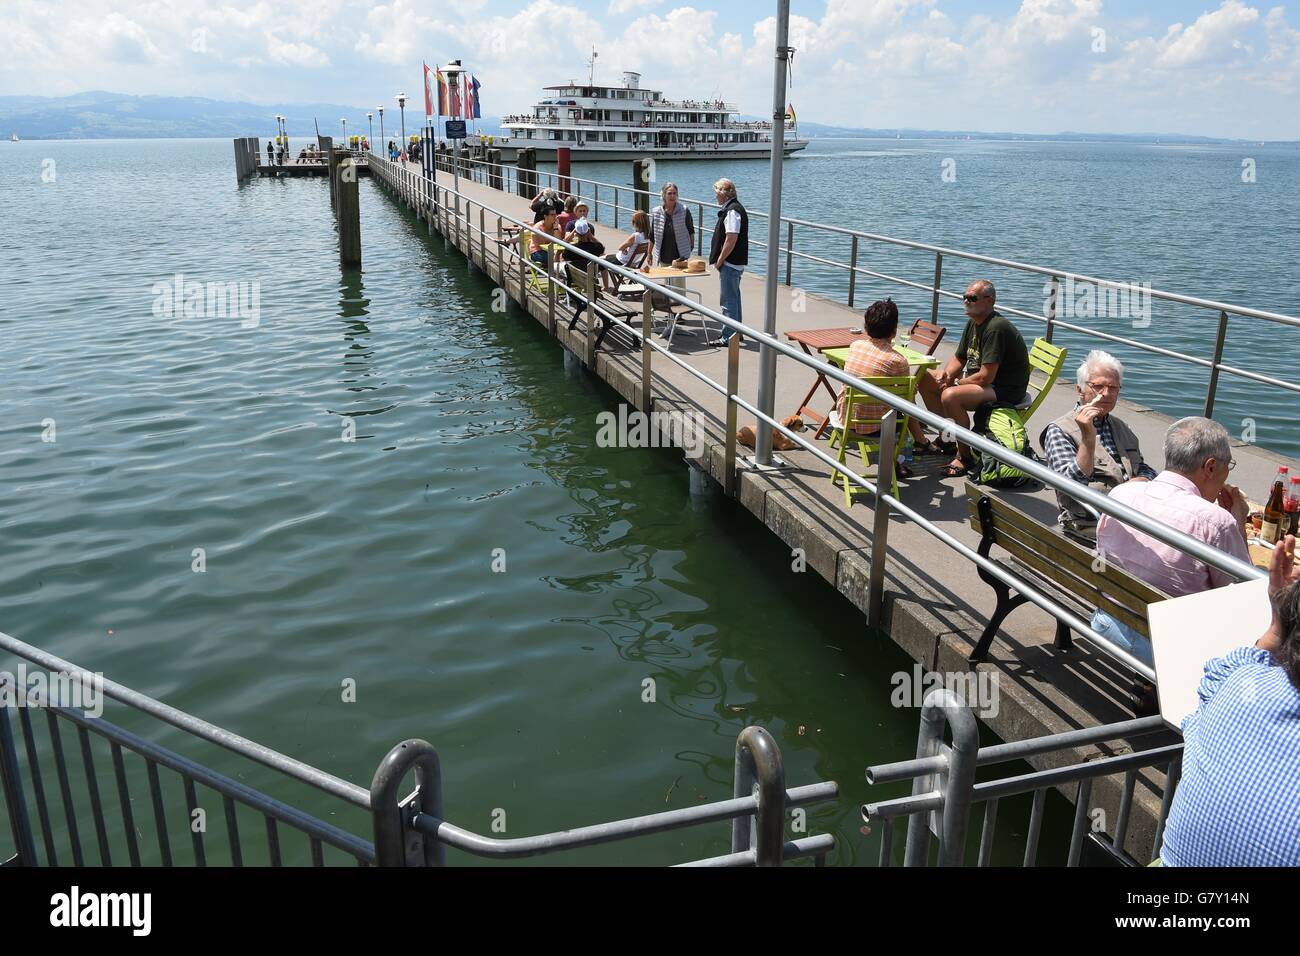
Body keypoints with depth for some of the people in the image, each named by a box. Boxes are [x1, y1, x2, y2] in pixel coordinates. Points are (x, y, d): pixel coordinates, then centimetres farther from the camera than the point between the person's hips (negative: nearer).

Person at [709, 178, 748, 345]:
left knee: (729, 299, -5)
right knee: (734, 297, 18)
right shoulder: (734, 208, 15)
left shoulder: (732, 211, -18)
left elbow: (731, 239, -25)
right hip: (735, 262, 11)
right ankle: (736, 333, 28)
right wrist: (719, 259, 15)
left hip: (730, 263, -11)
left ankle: (729, 336, 0)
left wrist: (719, 260, -16)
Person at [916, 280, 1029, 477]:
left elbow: (985, 377, -28)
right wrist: (945, 375, -7)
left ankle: (965, 457, -18)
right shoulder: (973, 322, 7)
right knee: (926, 379, 10)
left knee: (950, 396, -34)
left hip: (1006, 390, -11)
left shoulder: (996, 328, -24)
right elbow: (958, 359, 16)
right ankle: (945, 441, 17)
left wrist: (954, 383, -13)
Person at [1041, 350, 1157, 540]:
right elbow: (1073, 485, -13)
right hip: (1092, 524, -7)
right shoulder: (1060, 431, -2)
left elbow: (1146, 470, 27)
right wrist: (1088, 437, -23)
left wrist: (1142, 480, 2)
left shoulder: (1121, 428, 23)